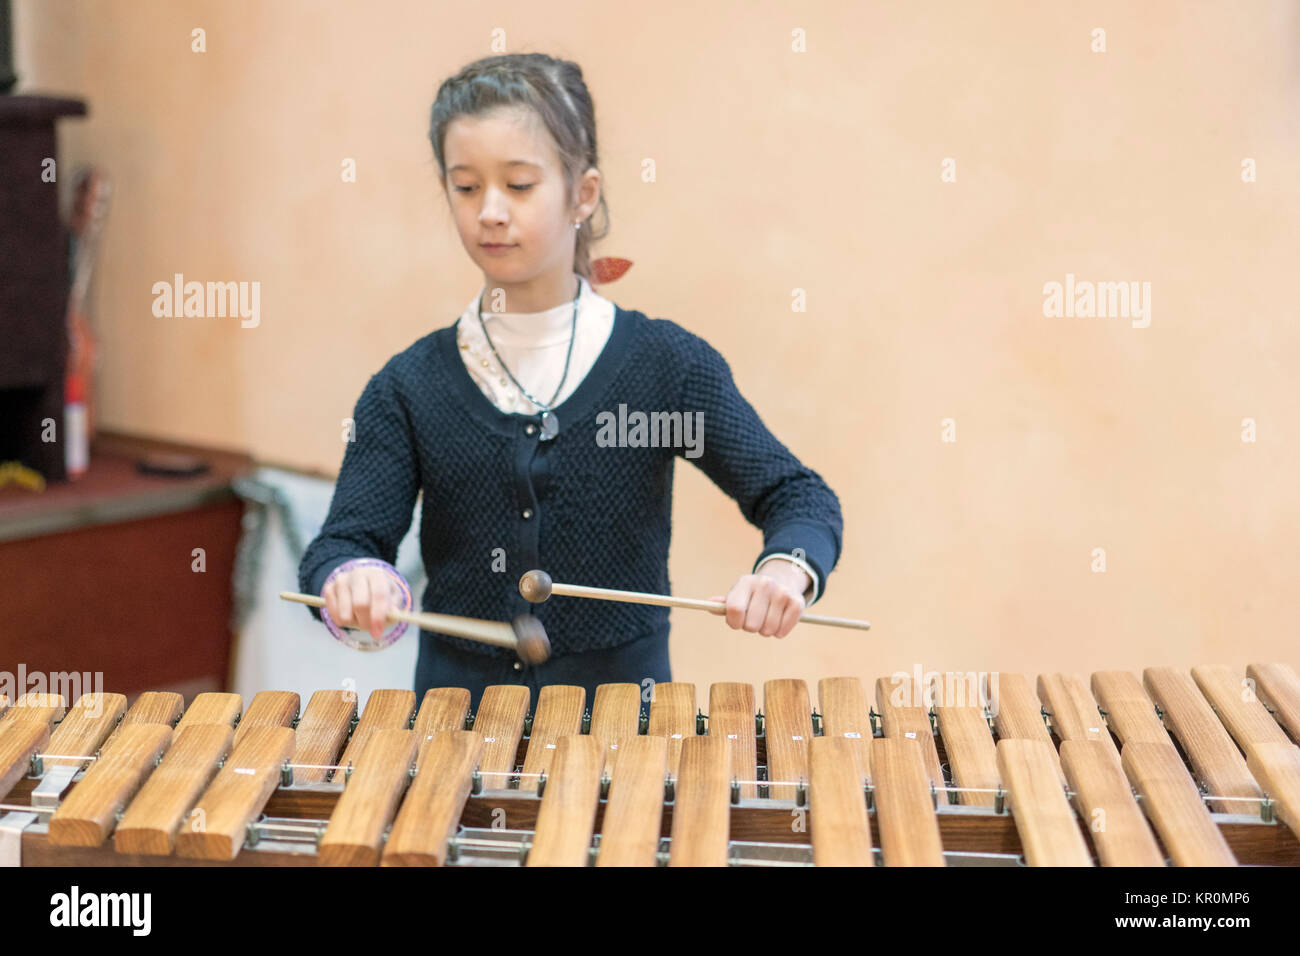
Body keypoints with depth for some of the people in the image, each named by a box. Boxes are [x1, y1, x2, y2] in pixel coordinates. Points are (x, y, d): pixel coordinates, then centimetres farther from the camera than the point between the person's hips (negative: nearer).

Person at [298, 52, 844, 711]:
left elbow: (799, 496, -4)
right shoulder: (409, 387, -1)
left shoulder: (667, 364, -5)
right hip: (459, 705, 4)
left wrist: (787, 567, -25)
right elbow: (346, 539, -5)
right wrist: (351, 581, -28)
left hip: (621, 704, -4)